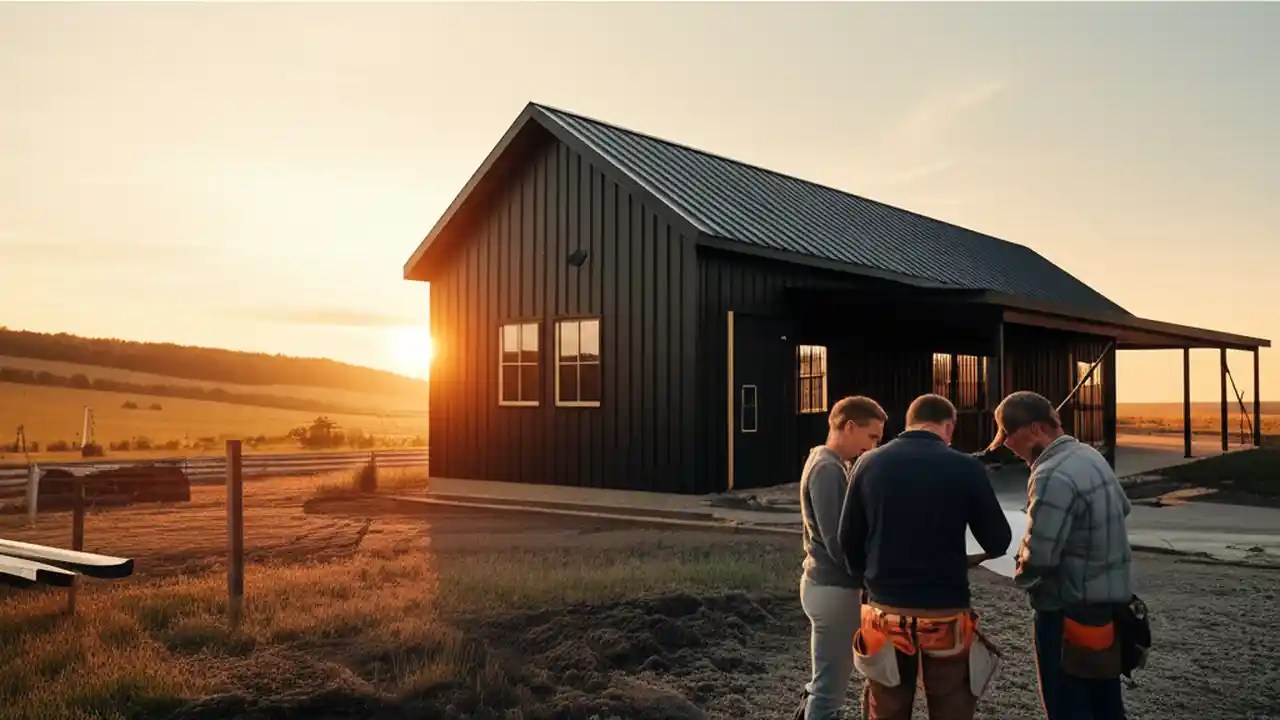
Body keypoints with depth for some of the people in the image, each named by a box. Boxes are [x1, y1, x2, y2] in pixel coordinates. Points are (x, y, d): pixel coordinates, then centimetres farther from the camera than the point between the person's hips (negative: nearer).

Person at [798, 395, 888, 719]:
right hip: (833, 588, -10)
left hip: (828, 583, 10)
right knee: (829, 687, 0)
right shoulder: (827, 469, -19)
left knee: (826, 681, 20)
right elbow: (838, 543, -23)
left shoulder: (831, 464, 13)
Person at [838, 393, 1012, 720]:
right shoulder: (966, 468, -8)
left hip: (885, 616, 3)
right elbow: (999, 542, 0)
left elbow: (848, 541, 4)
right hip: (946, 619, -2)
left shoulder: (869, 464, -1)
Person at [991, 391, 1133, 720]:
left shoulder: (1052, 477, -24)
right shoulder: (1090, 455, 5)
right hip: (1111, 600, 9)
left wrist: (1021, 576, -4)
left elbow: (1038, 558, -25)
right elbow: (1123, 508, 23)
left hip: (1071, 612, -9)